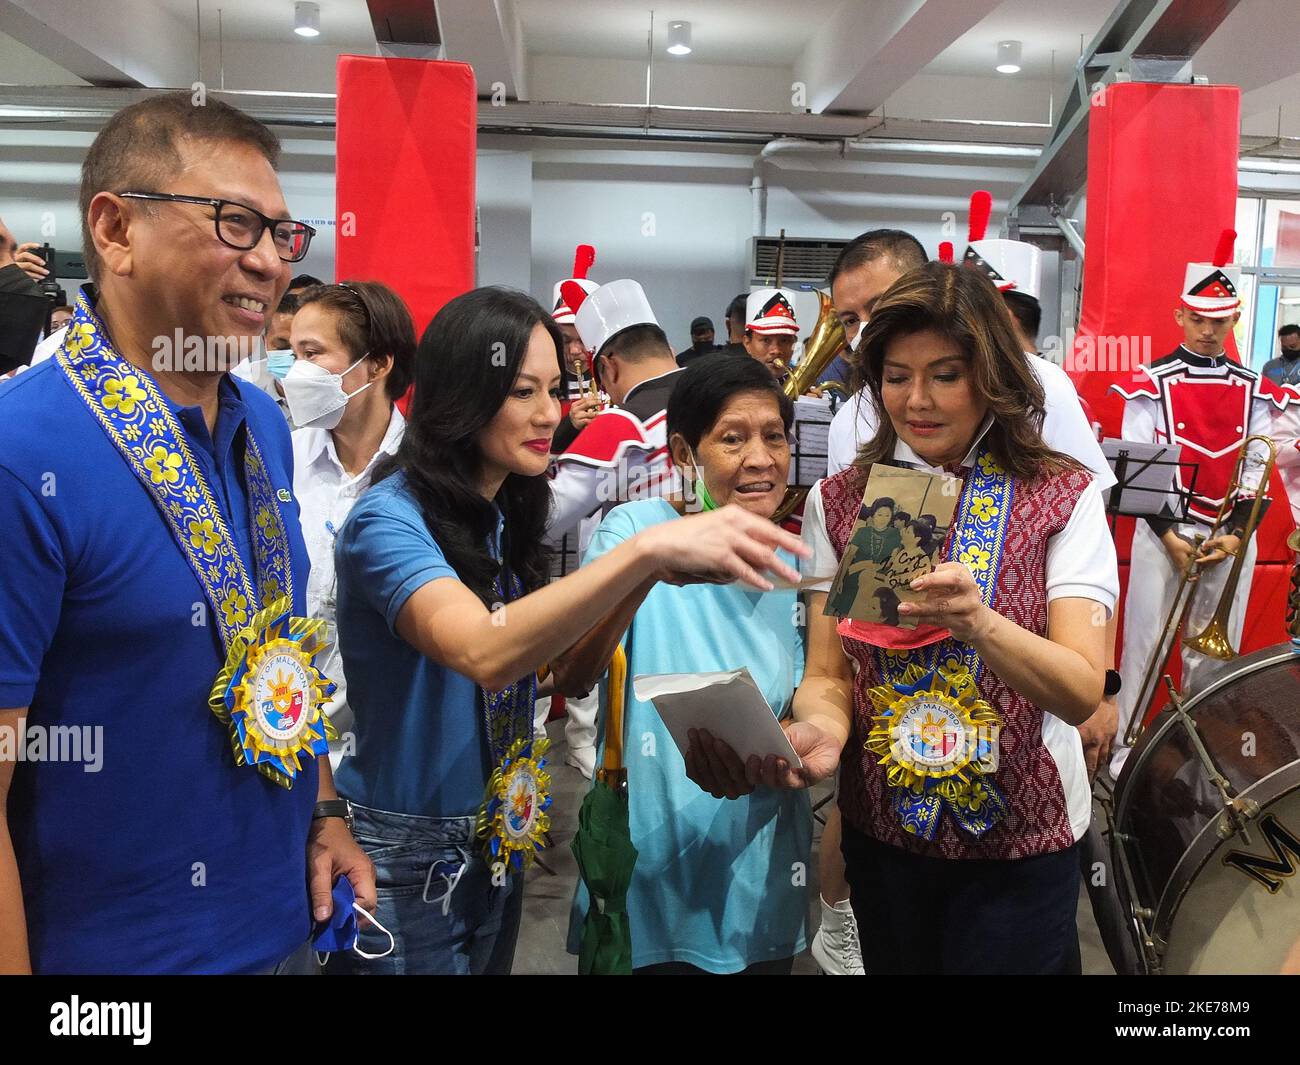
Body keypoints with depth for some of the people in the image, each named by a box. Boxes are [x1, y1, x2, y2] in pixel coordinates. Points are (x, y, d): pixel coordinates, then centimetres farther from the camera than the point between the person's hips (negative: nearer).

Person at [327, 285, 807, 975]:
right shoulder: (389, 519, -21)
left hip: (496, 842, 7)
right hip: (406, 857, -7)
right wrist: (646, 549, -46)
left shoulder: (507, 516, 4)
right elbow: (484, 653, -40)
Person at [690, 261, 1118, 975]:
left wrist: (977, 623, -36)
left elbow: (1082, 694, -18)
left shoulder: (1062, 497, -9)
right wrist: (820, 728, -28)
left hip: (1020, 841, -2)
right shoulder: (839, 502, -2)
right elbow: (829, 673, -5)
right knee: (893, 962, 19)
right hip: (881, 829, 2)